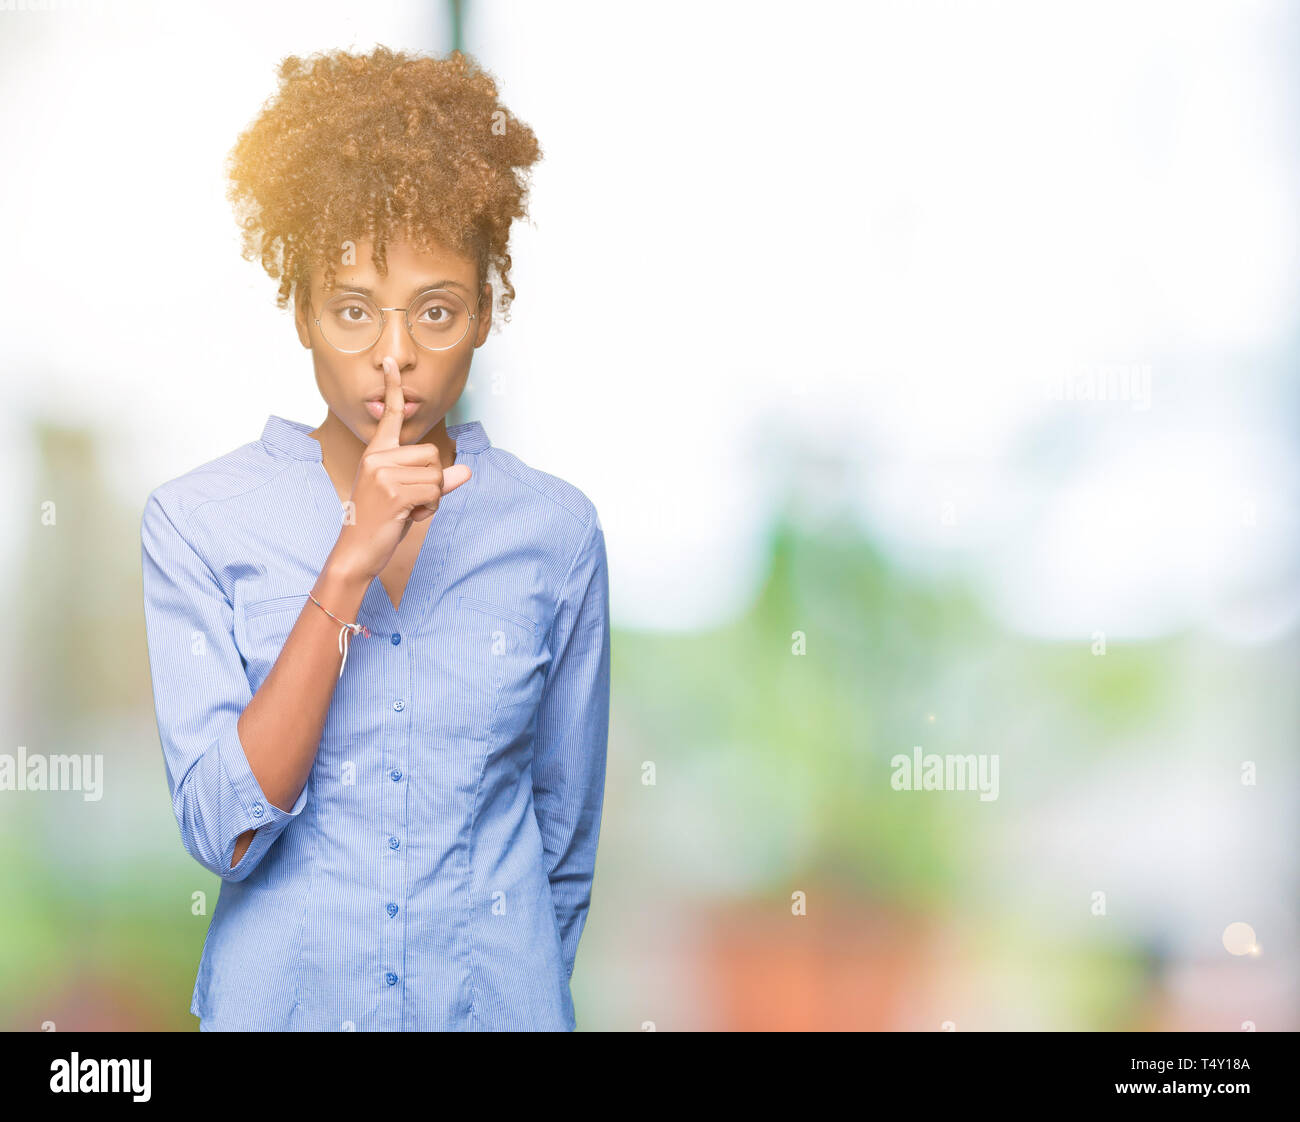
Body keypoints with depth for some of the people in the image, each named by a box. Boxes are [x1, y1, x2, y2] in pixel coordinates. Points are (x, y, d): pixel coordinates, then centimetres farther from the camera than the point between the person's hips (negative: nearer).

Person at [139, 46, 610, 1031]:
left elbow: (566, 825, 5)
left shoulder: (553, 533, -5)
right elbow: (222, 832, -18)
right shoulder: (197, 523, -10)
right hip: (278, 996, -1)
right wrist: (349, 568, -24)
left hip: (496, 997, 1)